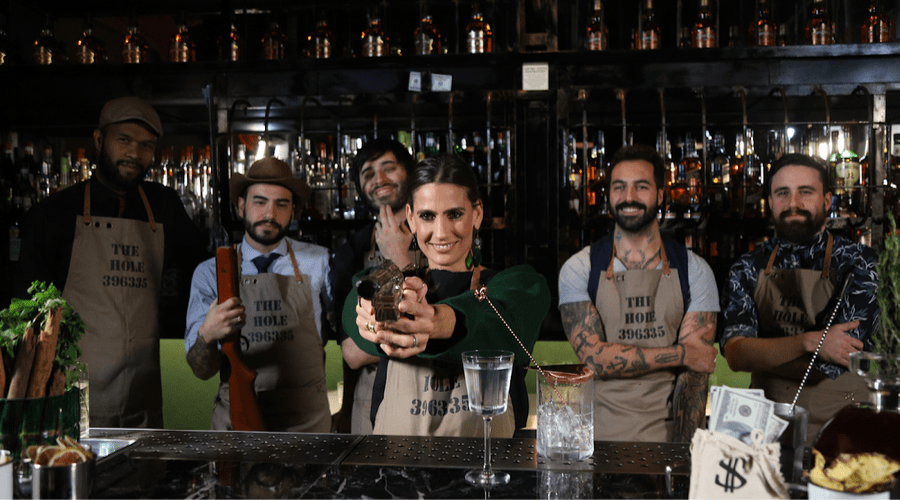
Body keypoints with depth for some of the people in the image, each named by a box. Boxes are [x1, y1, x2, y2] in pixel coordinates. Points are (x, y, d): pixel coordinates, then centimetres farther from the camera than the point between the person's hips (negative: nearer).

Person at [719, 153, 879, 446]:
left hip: (839, 425, -2)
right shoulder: (748, 270, 9)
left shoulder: (858, 263, 2)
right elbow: (735, 355, -5)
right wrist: (809, 341, -16)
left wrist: (759, 353, -4)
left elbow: (833, 363, -8)